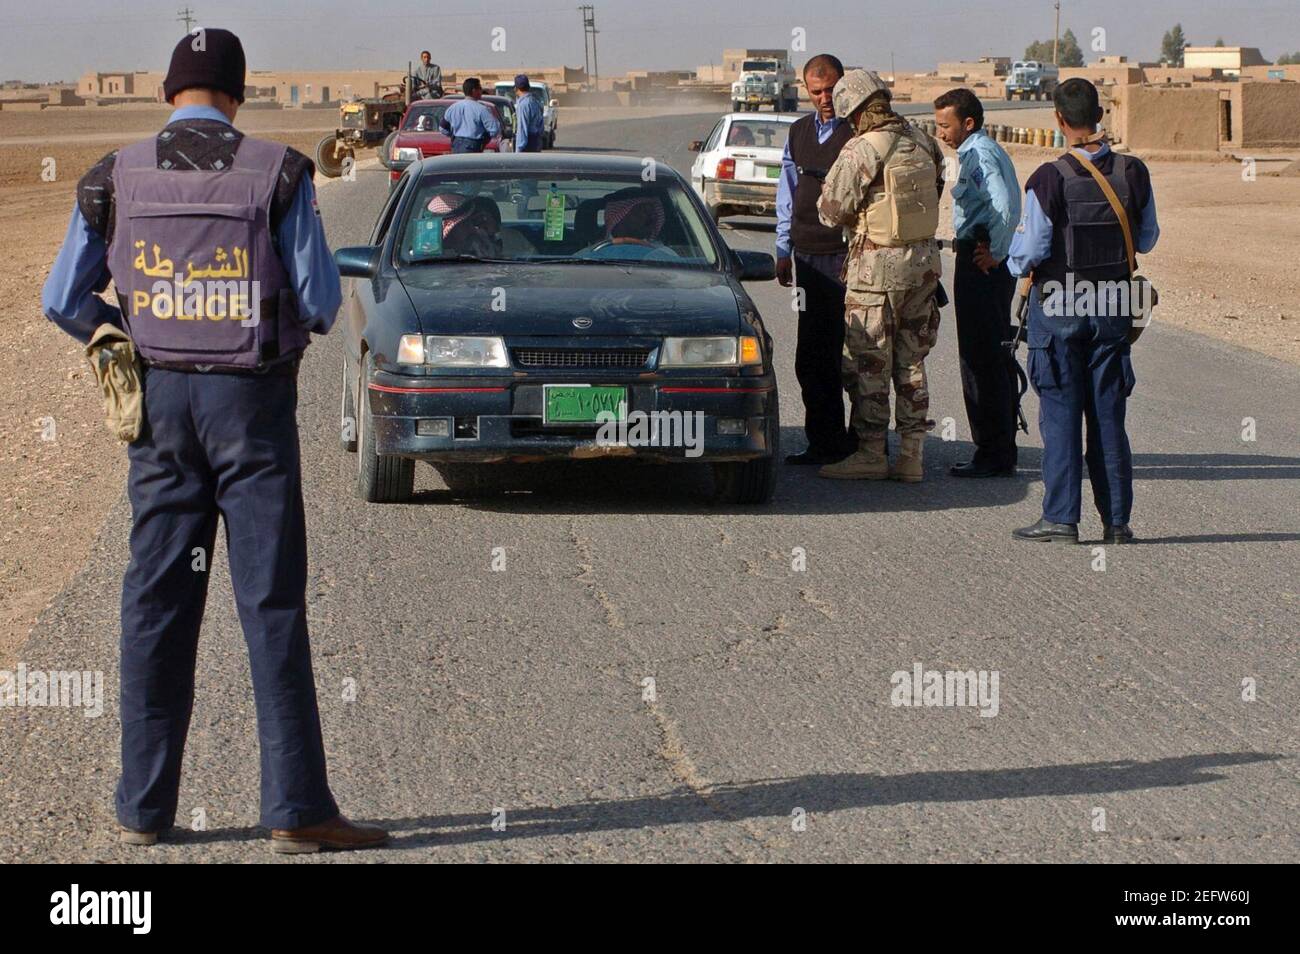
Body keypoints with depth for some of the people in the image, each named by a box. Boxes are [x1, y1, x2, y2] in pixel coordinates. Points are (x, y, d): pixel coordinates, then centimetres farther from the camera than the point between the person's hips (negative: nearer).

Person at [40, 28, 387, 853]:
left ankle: (144, 806, 11)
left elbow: (63, 302, 7)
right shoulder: (277, 173, -7)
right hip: (252, 396, -3)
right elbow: (321, 301, -7)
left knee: (157, 601, 9)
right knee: (272, 605, -1)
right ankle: (297, 809, -2)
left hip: (161, 399, 3)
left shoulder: (116, 180, 2)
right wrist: (300, 318, 17)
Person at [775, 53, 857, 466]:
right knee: (811, 356, 9)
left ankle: (861, 441, 0)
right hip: (809, 256, 7)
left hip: (846, 254, -7)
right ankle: (823, 442, 17)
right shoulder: (798, 132, 16)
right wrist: (784, 250, 18)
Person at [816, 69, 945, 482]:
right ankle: (912, 455, 13)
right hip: (924, 261, 7)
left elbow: (831, 210, -12)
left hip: (878, 266, -7)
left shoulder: (861, 150, -16)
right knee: (911, 361, 12)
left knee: (869, 363, 3)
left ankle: (871, 453, 5)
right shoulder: (922, 142, 4)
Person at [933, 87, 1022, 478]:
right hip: (991, 260, 10)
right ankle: (1003, 450, 20)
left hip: (979, 265, -10)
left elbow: (1005, 206, -28)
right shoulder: (988, 151, 16)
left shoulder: (977, 155, -15)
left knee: (980, 360, -6)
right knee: (999, 358, 14)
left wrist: (994, 253, -18)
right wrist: (996, 250, 11)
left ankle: (992, 455, -4)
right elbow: (1010, 205, 20)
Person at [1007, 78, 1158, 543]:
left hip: (1059, 307, -4)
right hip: (1114, 307, 4)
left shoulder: (1049, 178, -15)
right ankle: (1116, 518, 11)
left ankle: (1061, 518, 2)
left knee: (1060, 415, 2)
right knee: (1108, 414, 10)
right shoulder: (1133, 173, -3)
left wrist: (1015, 261, 10)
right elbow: (1147, 240, 7)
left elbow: (1031, 249, -13)